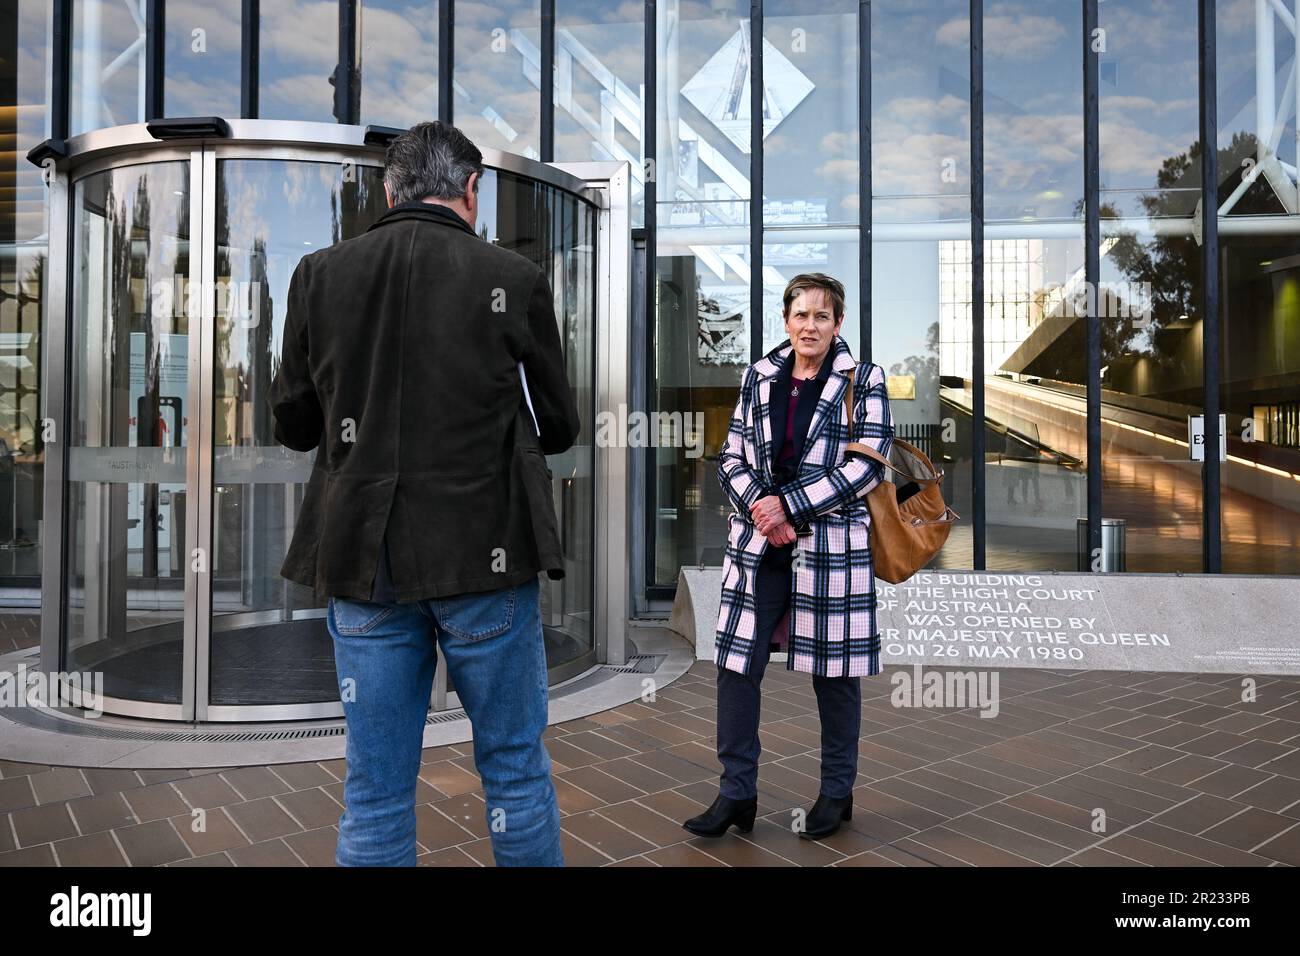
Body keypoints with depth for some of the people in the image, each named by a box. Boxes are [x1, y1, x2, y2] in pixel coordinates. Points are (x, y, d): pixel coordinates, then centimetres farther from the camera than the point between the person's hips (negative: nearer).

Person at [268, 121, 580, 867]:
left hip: (364, 559, 3)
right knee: (516, 769, 14)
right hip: (484, 558, -2)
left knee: (376, 789, 12)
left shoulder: (320, 274, 1)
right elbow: (559, 428, 2)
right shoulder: (514, 280, -6)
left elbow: (294, 426, 8)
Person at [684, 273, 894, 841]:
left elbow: (867, 465, -9)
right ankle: (737, 793, 16)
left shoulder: (863, 381, 0)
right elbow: (731, 457, 9)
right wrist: (759, 509, -10)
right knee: (735, 664, 2)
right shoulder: (758, 378, 10)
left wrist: (788, 504, -14)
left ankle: (837, 792, 27)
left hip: (832, 544, -3)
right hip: (758, 542, 3)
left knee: (834, 671, 8)